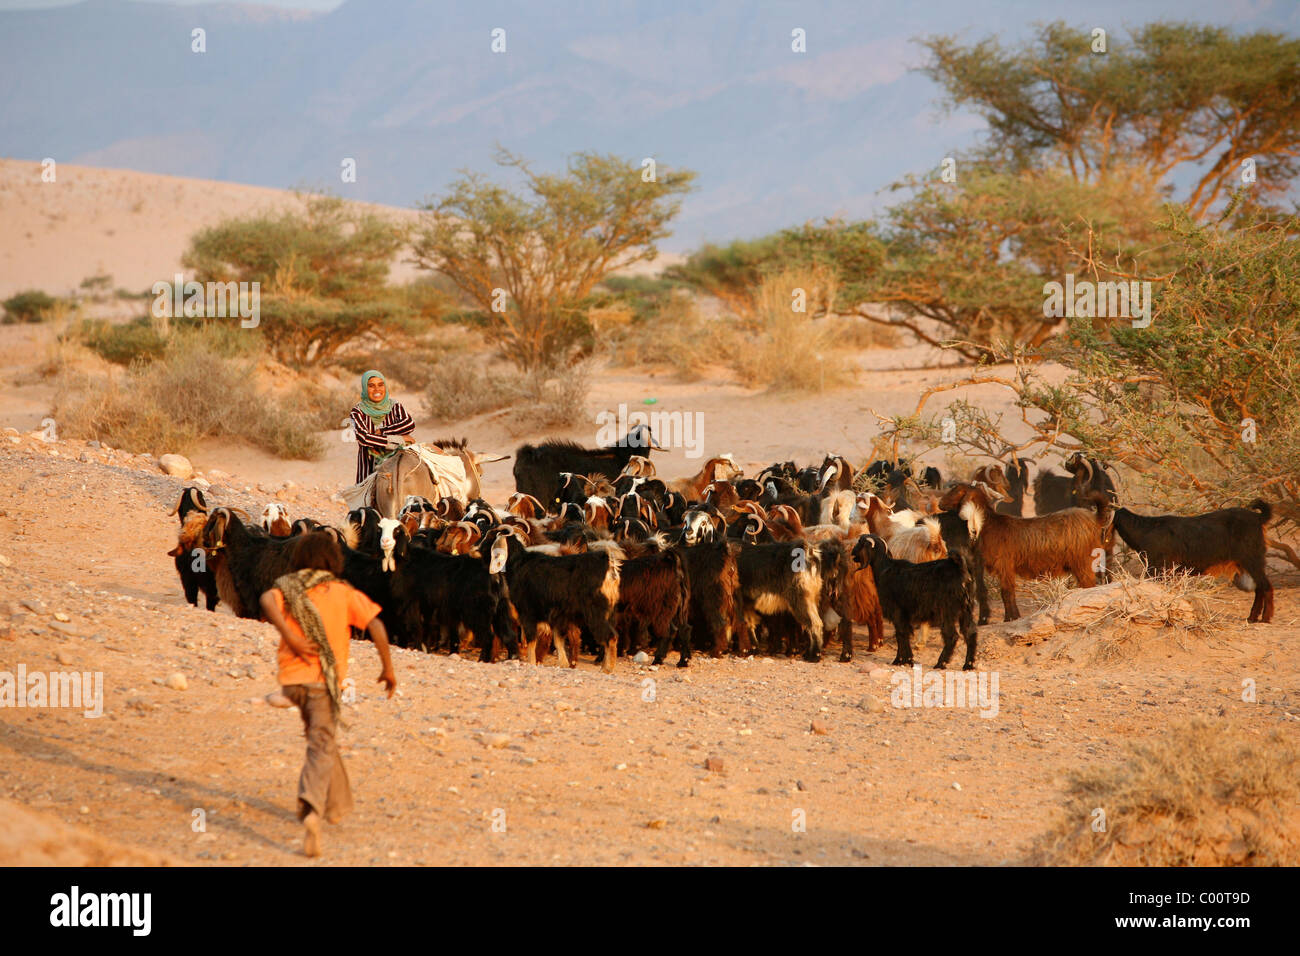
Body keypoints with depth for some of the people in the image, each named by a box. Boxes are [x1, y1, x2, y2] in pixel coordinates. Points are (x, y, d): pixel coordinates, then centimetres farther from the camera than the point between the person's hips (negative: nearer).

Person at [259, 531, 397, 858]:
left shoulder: (288, 589, 10)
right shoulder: (343, 592, 7)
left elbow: (267, 600, -14)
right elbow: (376, 626, -2)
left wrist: (290, 636, -18)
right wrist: (388, 668, 8)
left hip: (292, 679, 3)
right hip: (324, 679, -3)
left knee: (321, 735, 27)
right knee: (321, 751, -9)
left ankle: (338, 803, 35)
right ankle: (312, 812, -34)